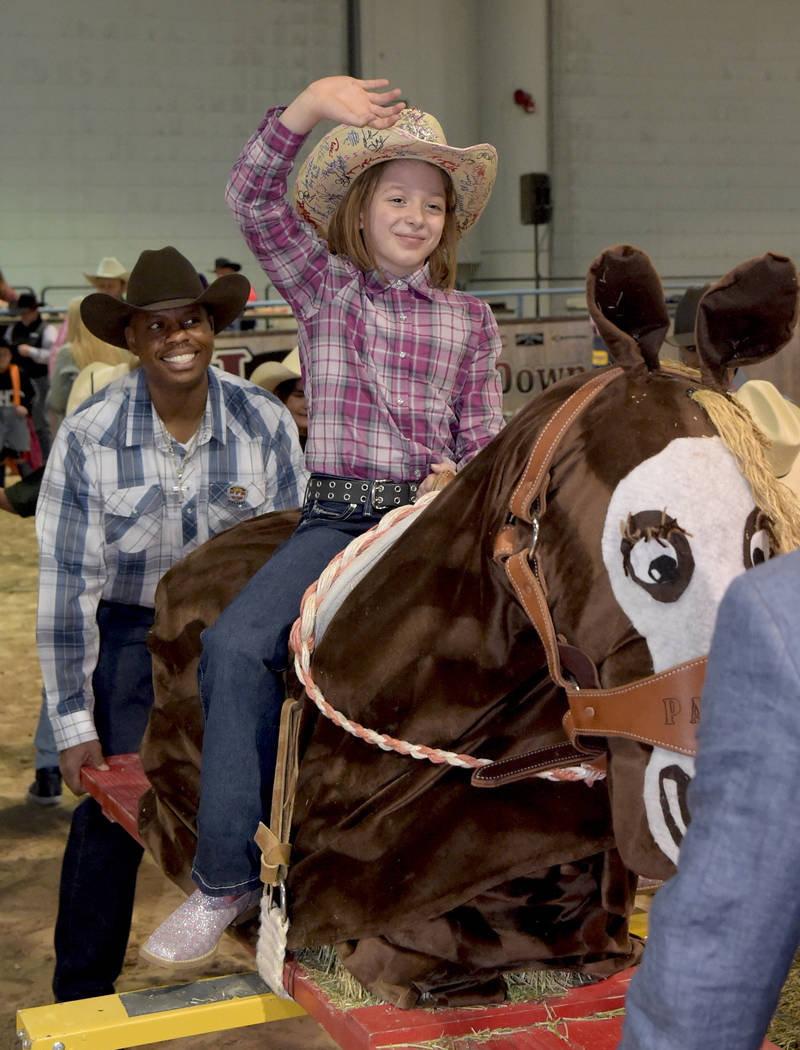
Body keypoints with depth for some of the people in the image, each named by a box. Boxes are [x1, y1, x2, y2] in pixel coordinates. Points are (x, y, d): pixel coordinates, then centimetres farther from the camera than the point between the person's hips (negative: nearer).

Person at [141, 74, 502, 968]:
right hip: (337, 517, 0)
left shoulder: (469, 321, 13)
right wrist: (313, 102, -11)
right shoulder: (323, 288, 11)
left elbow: (486, 441, 13)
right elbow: (253, 195, -1)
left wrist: (459, 485, -9)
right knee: (236, 644, -25)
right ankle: (228, 876, -14)